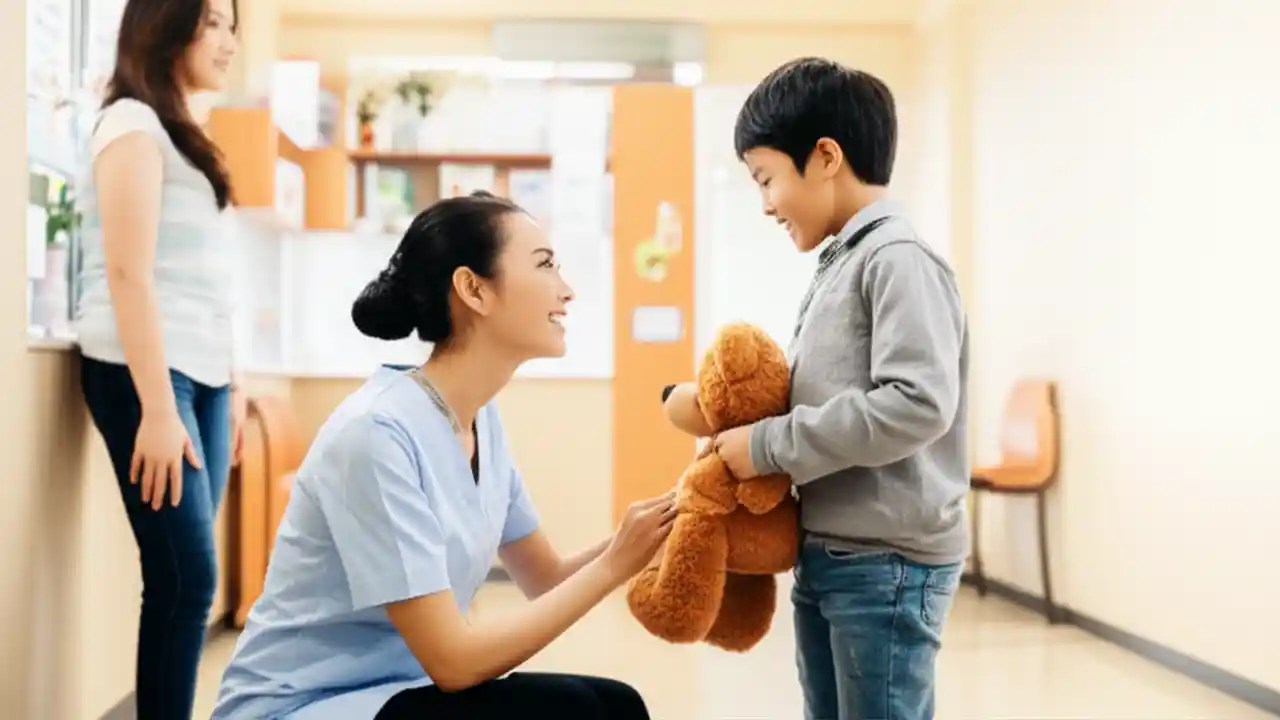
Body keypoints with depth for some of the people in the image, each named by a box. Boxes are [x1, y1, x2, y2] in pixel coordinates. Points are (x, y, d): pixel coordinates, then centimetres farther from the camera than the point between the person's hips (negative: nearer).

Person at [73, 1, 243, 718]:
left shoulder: (183, 134, 22)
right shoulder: (133, 123, -4)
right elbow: (129, 274, -13)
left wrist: (229, 386, 15)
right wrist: (157, 408, -19)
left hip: (202, 373, 8)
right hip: (143, 372, -8)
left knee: (182, 580, 4)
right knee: (187, 579, -9)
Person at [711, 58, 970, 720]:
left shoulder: (899, 261, -14)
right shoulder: (838, 266, 12)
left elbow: (918, 405, -25)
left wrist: (768, 445, -19)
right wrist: (743, 428, 0)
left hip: (887, 564, -9)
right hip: (826, 558, 9)